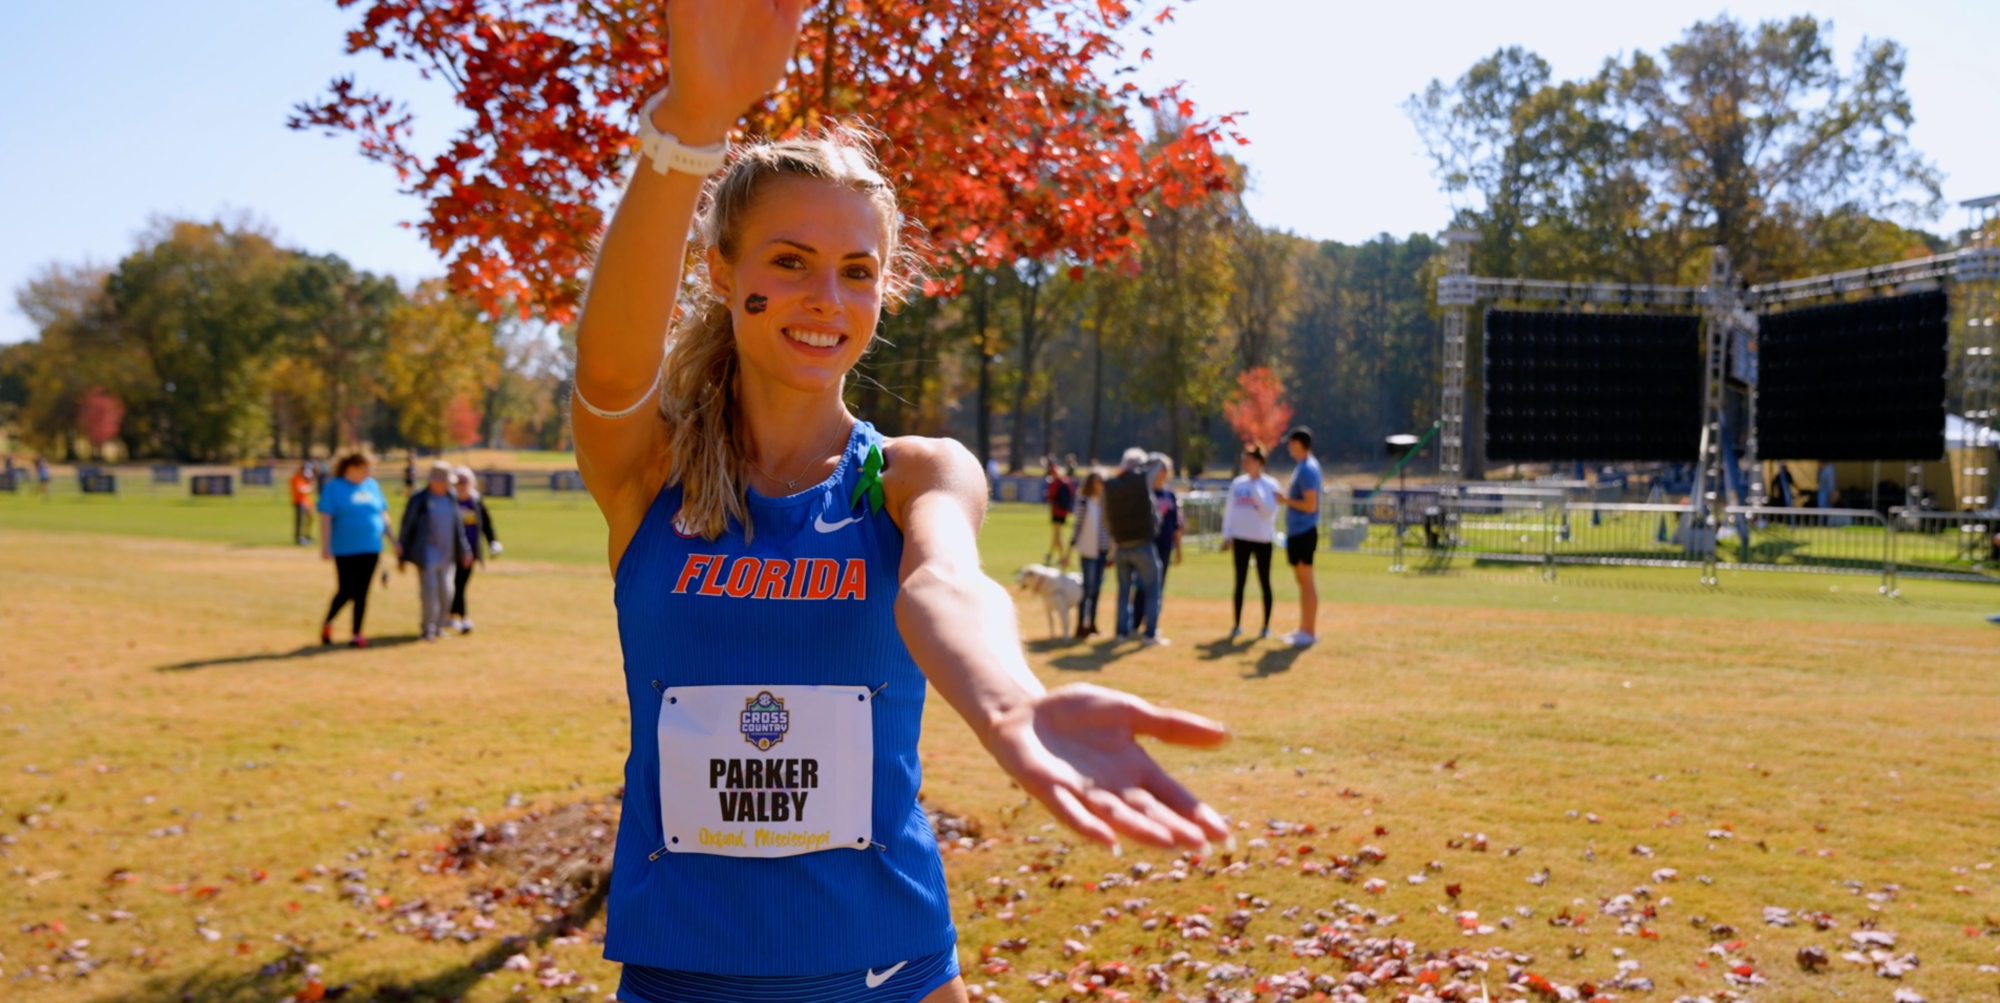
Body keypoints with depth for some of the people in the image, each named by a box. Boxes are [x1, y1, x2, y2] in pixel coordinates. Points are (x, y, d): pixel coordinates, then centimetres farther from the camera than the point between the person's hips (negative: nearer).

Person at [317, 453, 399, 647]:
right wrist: (325, 546, -17)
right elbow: (325, 518, -9)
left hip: (370, 549, 4)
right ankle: (327, 623, 22)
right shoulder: (334, 487, -4)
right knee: (346, 592, -3)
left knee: (361, 593, 4)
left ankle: (357, 634, 11)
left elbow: (383, 514, 17)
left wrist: (392, 540, 13)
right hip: (345, 550, -4)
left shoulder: (372, 485, 11)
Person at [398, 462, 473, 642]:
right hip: (427, 554, -5)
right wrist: (402, 556, -1)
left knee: (445, 592, 5)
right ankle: (427, 628, -1)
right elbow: (406, 528, -1)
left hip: (447, 554, 5)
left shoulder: (451, 499, 9)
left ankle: (438, 626, 18)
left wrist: (464, 551, 13)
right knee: (429, 590, -10)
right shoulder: (418, 500, -5)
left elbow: (457, 527, 16)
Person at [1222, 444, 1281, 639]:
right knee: (1240, 582, 6)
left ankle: (1266, 626, 12)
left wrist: (1256, 491, -19)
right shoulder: (1237, 483, 6)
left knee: (1264, 582, 4)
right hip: (1240, 539, 3)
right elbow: (1229, 509, 10)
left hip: (1262, 540, -3)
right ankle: (1236, 624, 11)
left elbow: (1269, 512, -14)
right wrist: (1227, 535, 3)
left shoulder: (1270, 484, -5)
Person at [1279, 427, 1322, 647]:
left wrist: (1286, 500, -14)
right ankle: (1303, 629, 21)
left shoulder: (1307, 469, -17)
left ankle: (1309, 632, -3)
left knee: (1306, 580, -6)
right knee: (1302, 580, 14)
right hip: (1296, 531, 10)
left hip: (1303, 532, -10)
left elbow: (1311, 505, -22)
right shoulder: (1304, 466, 14)